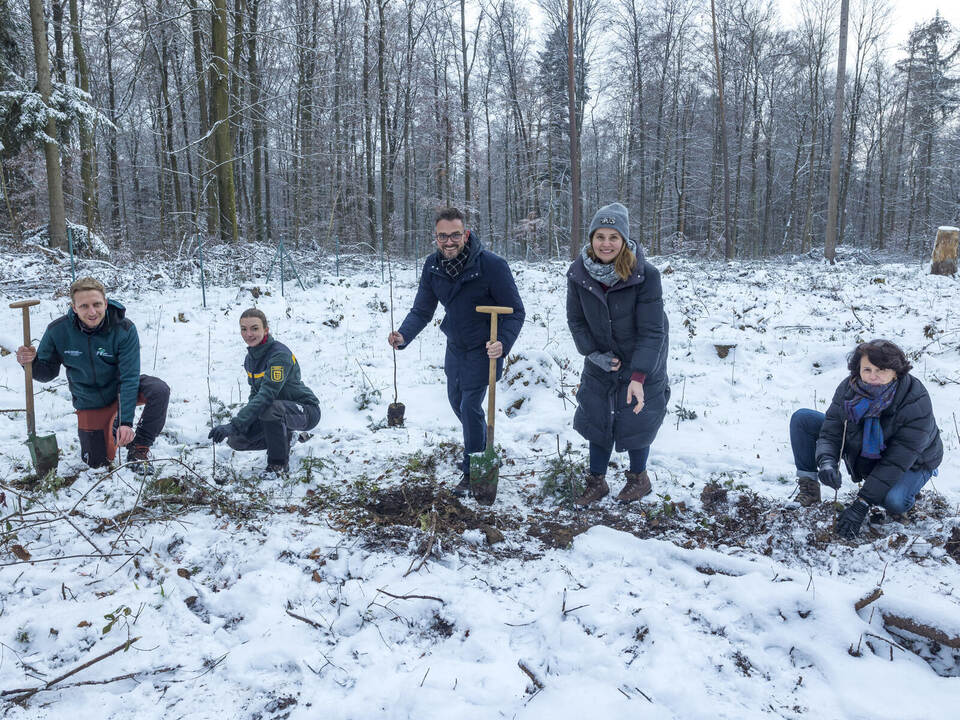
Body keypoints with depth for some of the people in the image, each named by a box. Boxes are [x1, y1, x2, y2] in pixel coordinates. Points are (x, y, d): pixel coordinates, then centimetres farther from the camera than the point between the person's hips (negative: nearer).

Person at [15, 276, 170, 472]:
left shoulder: (124, 329, -26)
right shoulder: (58, 331, -20)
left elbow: (129, 377, -27)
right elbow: (48, 373, -7)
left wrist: (126, 421, -33)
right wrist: (32, 361, -31)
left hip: (122, 388, -1)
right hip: (90, 403, 2)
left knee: (159, 391, -33)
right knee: (97, 462, 6)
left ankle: (139, 448, -13)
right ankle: (110, 426, 40)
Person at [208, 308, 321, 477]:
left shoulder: (279, 354, -25)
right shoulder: (251, 358, 2)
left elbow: (267, 395, -35)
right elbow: (255, 393, 11)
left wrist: (235, 424, -41)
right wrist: (238, 422, -6)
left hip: (306, 411, -8)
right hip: (278, 410, 8)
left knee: (270, 409, -39)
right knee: (236, 440, -4)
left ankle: (279, 464, -15)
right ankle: (286, 437, 19)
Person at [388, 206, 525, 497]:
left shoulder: (492, 265, -24)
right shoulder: (433, 265, -8)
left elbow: (515, 312, -19)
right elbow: (422, 310, -4)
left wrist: (503, 343, -35)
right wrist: (403, 336, -23)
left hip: (483, 348, -6)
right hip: (455, 346, 7)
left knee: (470, 407, -10)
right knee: (457, 402, 20)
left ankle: (473, 472, 9)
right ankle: (480, 449, 46)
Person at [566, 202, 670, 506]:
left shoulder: (645, 275, -26)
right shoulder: (578, 273, -15)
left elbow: (652, 331, -25)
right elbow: (576, 319, -3)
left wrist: (638, 378, -32)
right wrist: (594, 354, -14)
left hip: (643, 362, -3)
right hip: (601, 361, 4)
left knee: (635, 420, 6)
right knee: (596, 418, 9)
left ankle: (639, 478, 32)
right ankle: (597, 481, 28)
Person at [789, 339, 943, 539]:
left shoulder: (916, 403, -32)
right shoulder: (848, 388, -20)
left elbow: (898, 460, -32)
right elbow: (830, 432, -15)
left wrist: (861, 504, -35)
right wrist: (826, 461, -40)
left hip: (911, 463, -4)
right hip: (860, 455, 4)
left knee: (893, 501, -38)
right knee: (802, 418, -11)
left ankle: (904, 491, 0)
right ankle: (809, 486, -5)